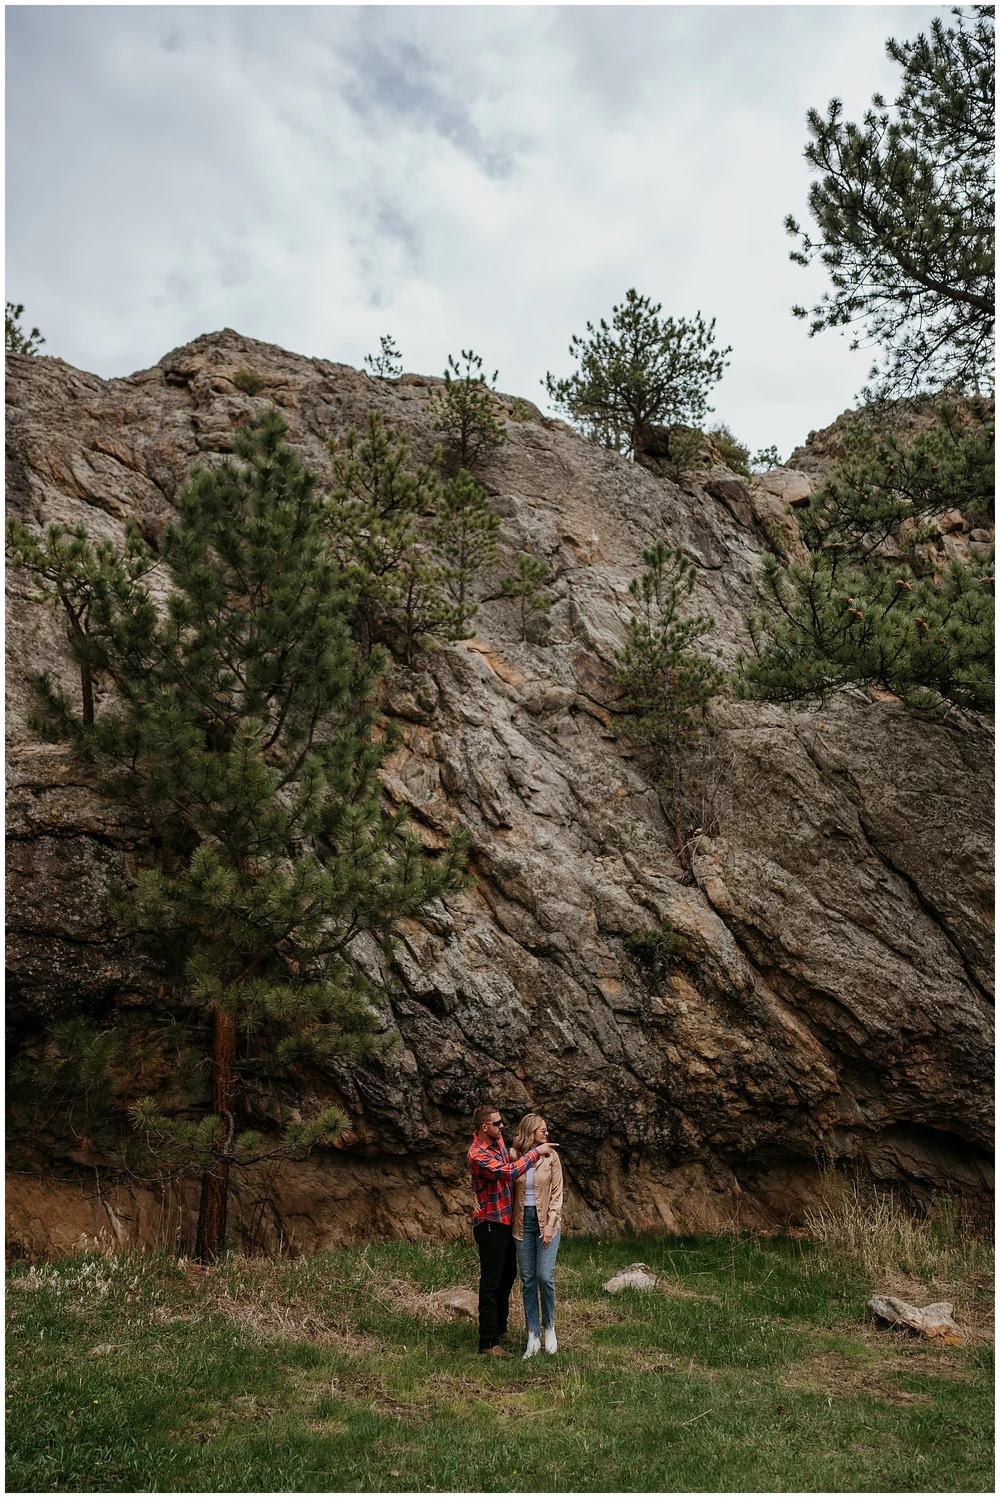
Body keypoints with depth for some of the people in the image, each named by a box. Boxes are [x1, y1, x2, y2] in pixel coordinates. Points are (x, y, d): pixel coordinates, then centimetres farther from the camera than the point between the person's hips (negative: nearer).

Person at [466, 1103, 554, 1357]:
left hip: (506, 1220, 9)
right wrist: (536, 1152, -28)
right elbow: (509, 1172, -34)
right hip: (490, 1224, -9)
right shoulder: (477, 1154, -25)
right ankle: (488, 1341, 5)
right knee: (491, 1282, -3)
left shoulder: (498, 1140, 4)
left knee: (508, 1275, 20)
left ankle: (500, 1328, 35)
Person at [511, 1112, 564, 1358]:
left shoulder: (551, 1157, -2)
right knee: (527, 1280, 5)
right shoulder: (513, 1156, -1)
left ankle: (549, 1327, 15)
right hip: (522, 1222, 1)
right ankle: (533, 1337, 13)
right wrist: (511, 1222, -3)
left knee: (545, 1276, -8)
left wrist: (550, 1225, -10)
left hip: (546, 1221, -1)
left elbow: (557, 1193, -2)